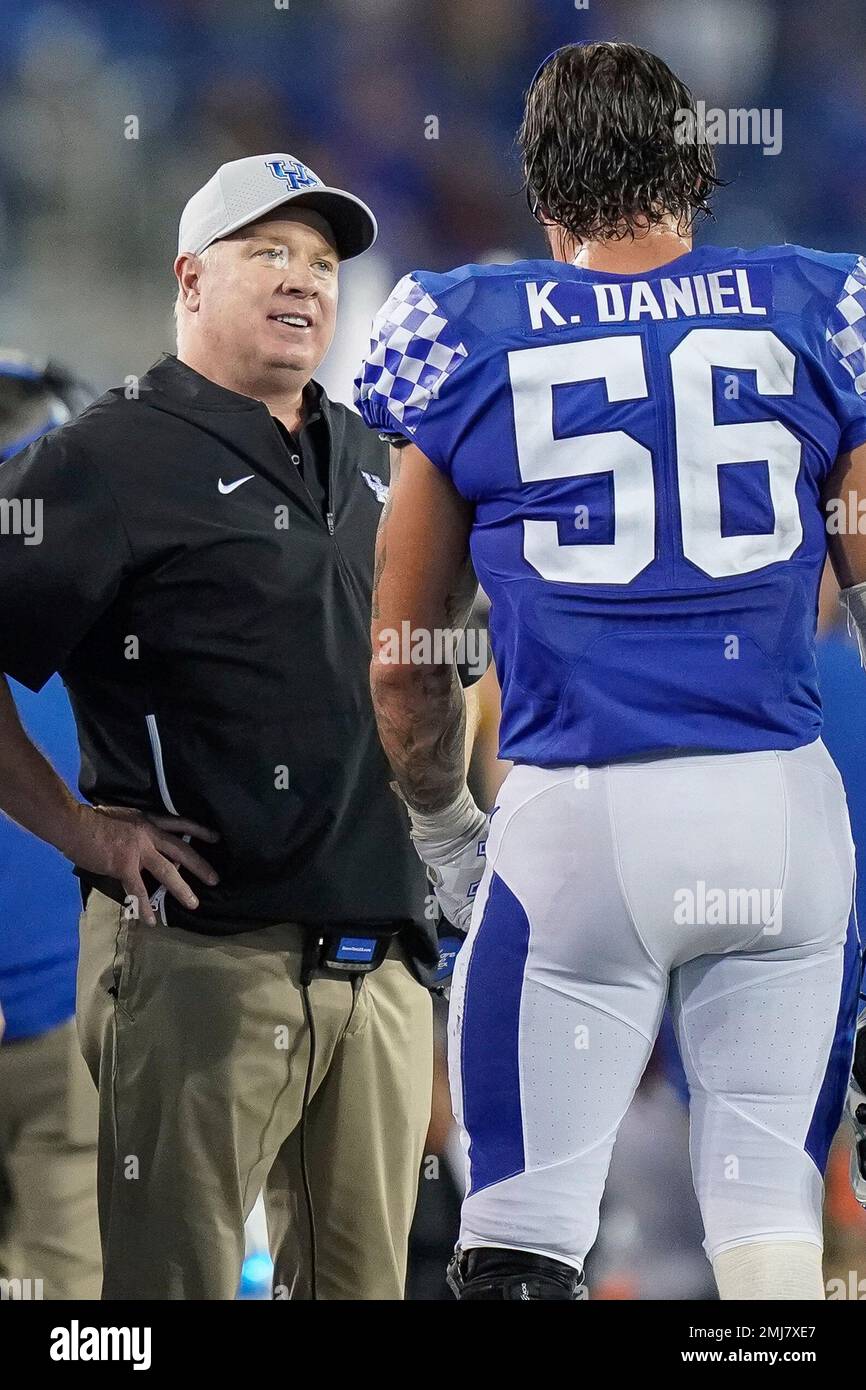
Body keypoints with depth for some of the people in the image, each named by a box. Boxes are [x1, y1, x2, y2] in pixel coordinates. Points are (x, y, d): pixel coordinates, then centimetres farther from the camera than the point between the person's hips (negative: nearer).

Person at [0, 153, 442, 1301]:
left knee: (364, 1280, 9)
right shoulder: (111, 459, -3)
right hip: (202, 953, -7)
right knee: (175, 1286, -8)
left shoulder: (371, 469, 20)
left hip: (379, 956, 7)